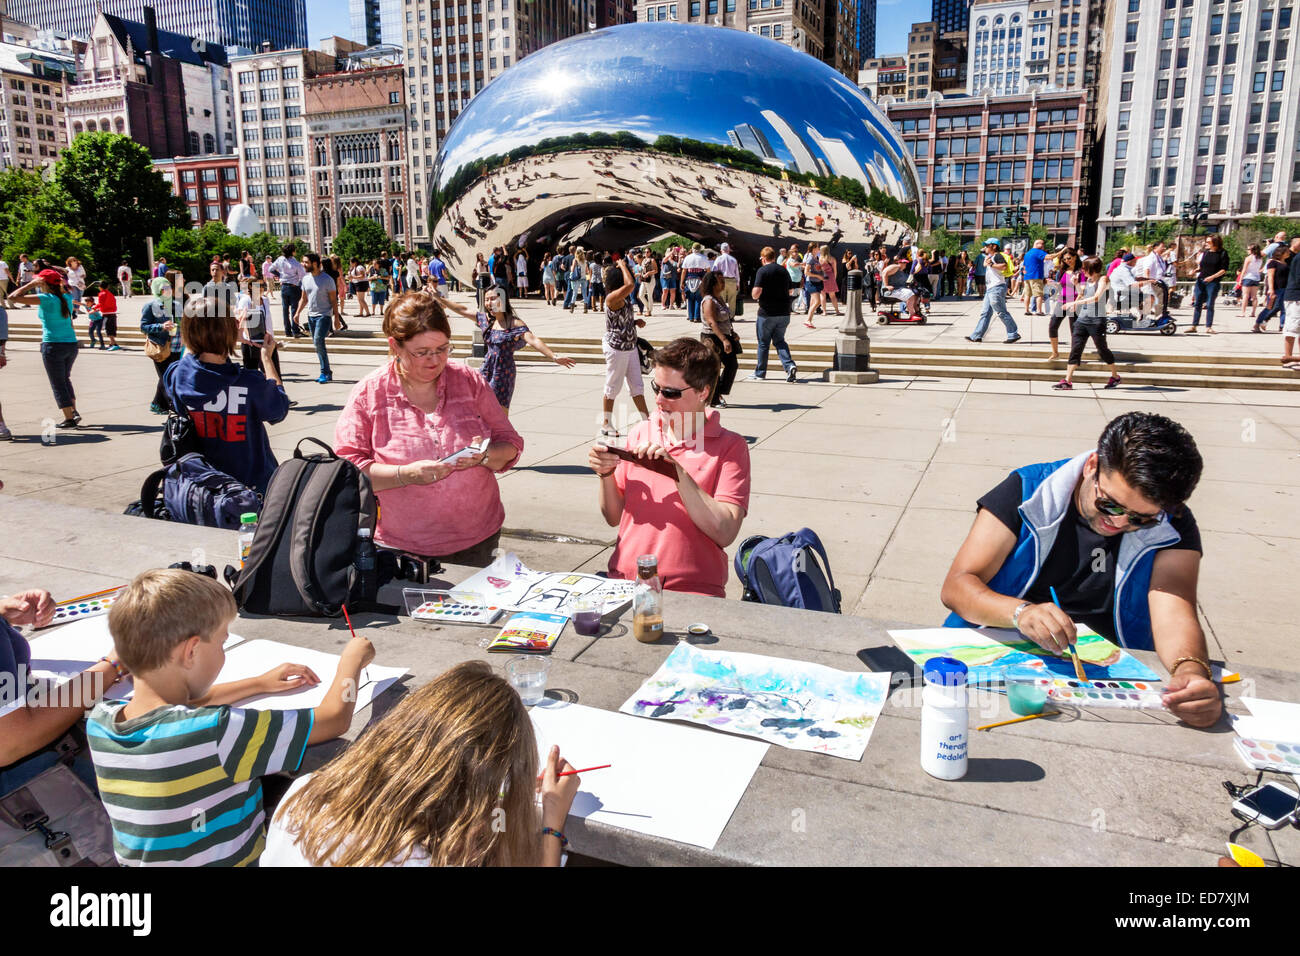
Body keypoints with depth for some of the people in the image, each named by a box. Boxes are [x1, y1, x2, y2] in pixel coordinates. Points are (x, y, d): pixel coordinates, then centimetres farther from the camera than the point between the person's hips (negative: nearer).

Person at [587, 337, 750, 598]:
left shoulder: (730, 447, 0)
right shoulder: (640, 434, 12)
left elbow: (725, 533, -12)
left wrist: (678, 472, -14)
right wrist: (606, 475, -1)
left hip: (693, 589, -3)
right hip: (625, 582, 3)